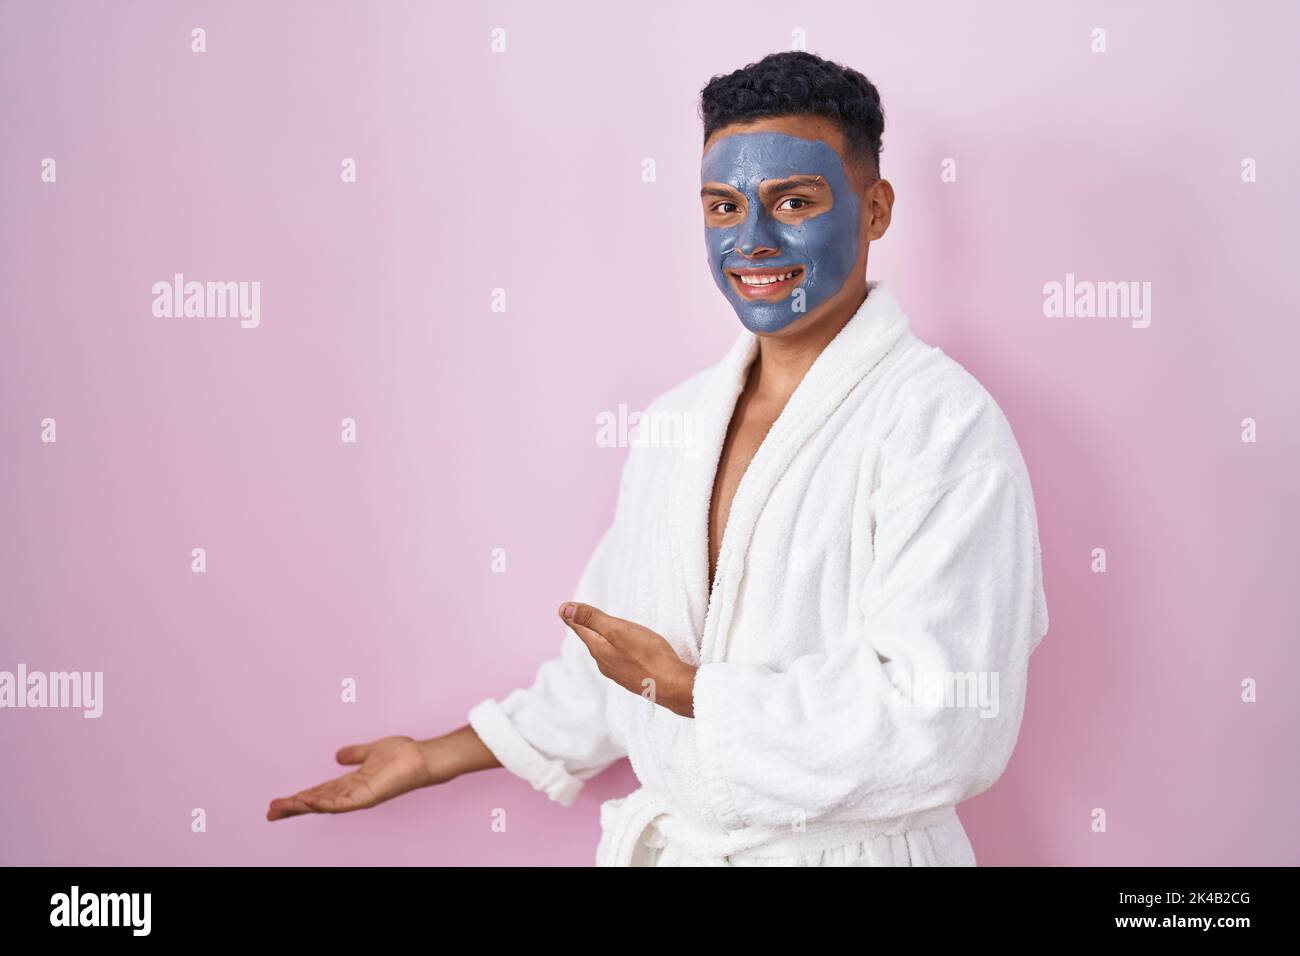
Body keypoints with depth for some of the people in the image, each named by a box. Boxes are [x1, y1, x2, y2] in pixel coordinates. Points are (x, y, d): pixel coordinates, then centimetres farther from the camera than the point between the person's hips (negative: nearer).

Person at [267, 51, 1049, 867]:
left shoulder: (939, 422, -18)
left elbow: (944, 722, -26)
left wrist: (684, 689, -15)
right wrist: (435, 759, 16)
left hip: (848, 847, -6)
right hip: (667, 838, 6)